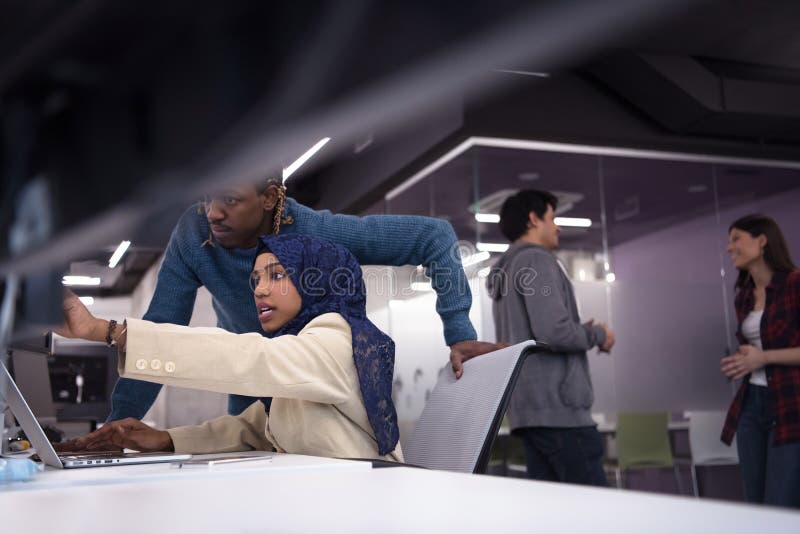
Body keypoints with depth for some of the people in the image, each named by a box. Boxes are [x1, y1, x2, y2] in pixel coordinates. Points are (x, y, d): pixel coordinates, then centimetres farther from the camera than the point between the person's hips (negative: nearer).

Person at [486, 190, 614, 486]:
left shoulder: (505, 272, 23)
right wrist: (598, 335, -1)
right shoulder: (536, 260, -7)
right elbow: (554, 331, -19)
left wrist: (583, 334, 18)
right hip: (556, 406, -10)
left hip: (528, 408, 10)